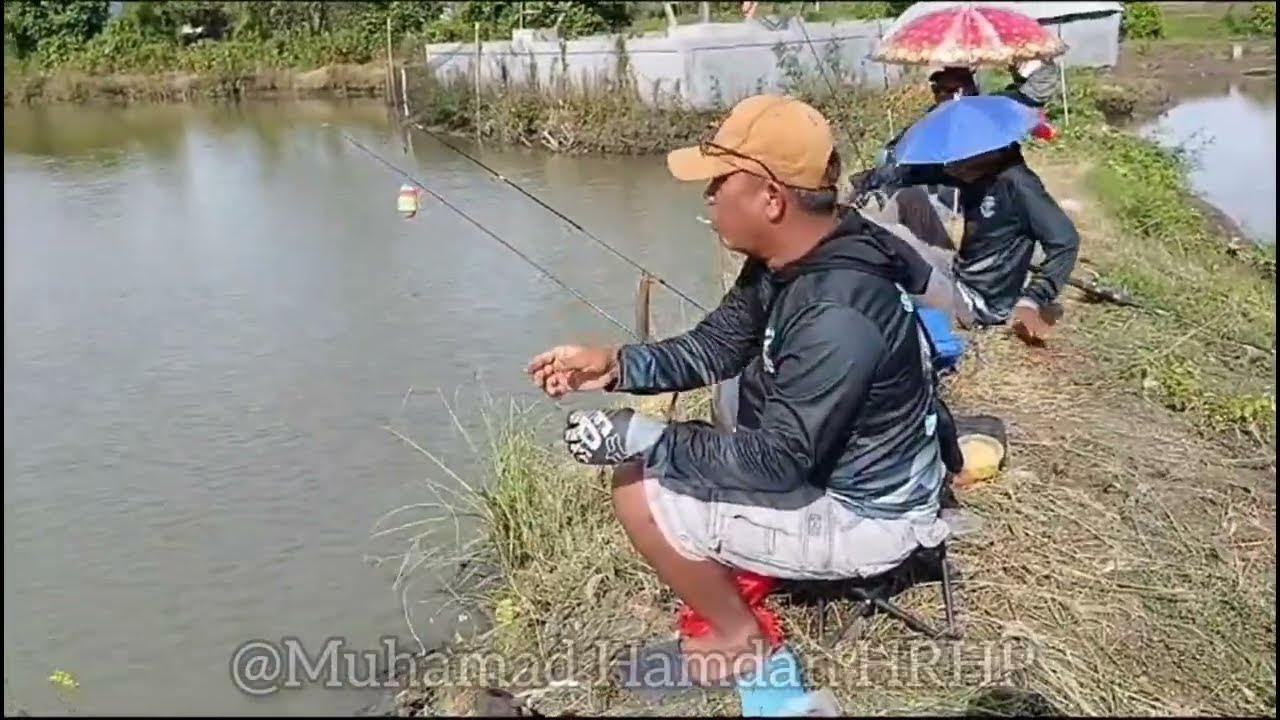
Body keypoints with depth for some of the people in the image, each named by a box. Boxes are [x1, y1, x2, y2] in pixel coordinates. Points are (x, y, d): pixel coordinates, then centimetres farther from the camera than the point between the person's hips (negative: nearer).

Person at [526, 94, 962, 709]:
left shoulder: (837, 316, -34)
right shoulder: (787, 259, -5)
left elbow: (779, 461, -29)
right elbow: (714, 348, 3)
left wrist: (643, 438, -25)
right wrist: (614, 365, -12)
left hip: (861, 516, -9)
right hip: (828, 467, 9)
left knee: (640, 492, -12)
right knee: (655, 462, 13)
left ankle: (741, 642, 7)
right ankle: (735, 580, 21)